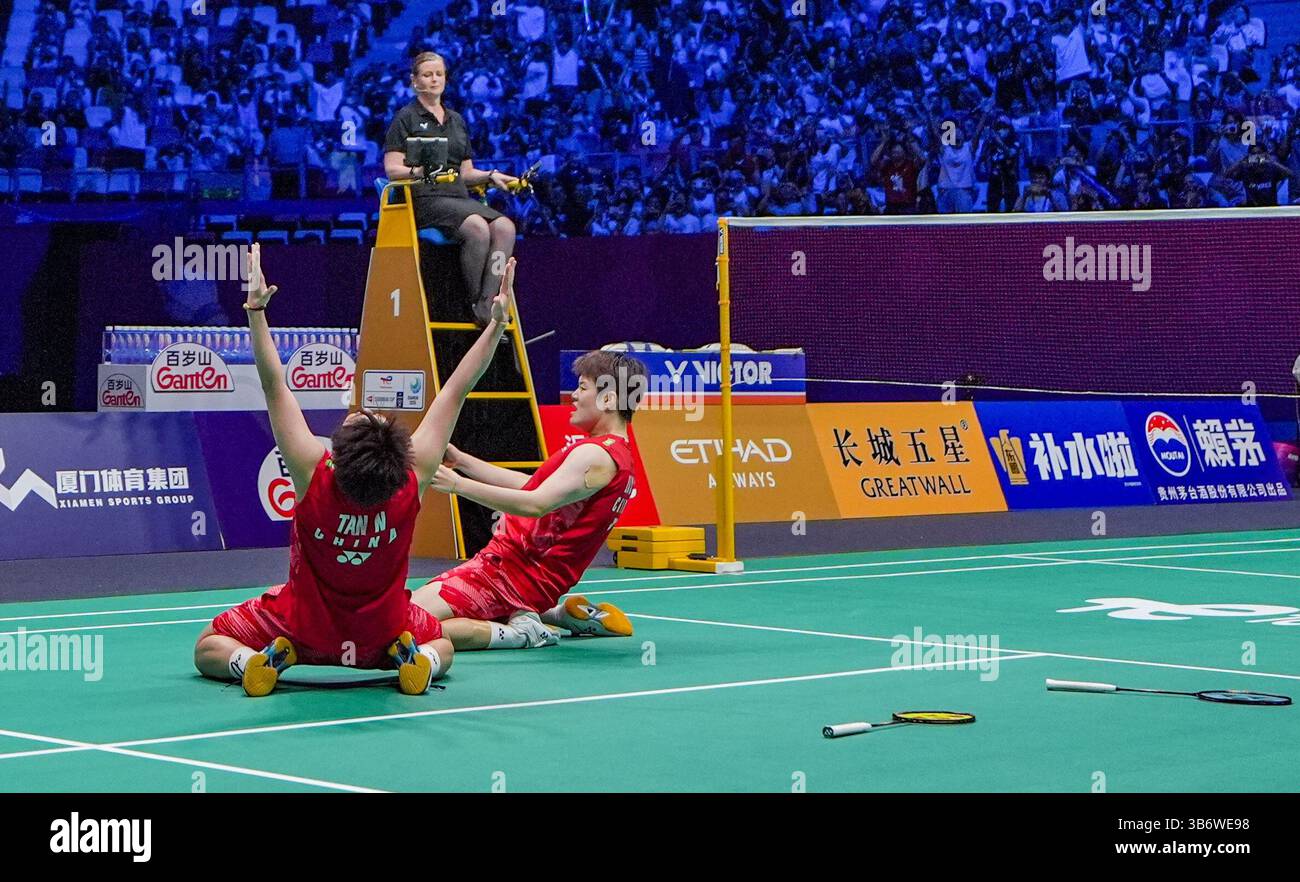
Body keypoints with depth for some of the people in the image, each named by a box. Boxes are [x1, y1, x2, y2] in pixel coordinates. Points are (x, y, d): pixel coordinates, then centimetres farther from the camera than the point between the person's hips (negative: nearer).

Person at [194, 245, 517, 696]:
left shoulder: (312, 474, -31)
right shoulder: (415, 477, -27)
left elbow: (274, 386, -26)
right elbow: (457, 389, -20)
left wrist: (256, 308, -25)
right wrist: (497, 321, -18)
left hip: (305, 628, -1)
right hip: (382, 632, 1)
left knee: (209, 648, 18)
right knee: (442, 645, 31)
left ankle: (255, 660, -11)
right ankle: (416, 660, -2)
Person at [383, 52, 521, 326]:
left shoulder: (456, 120, 24)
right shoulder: (407, 118, 6)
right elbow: (392, 169, -4)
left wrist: (491, 176, 5)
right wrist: (417, 171, -24)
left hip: (459, 198, 6)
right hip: (425, 198, -6)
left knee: (505, 227, -25)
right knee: (477, 228, -35)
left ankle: (487, 308, -33)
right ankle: (477, 303, -24)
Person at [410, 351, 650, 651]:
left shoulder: (598, 455, -15)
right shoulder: (617, 453, 18)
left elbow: (535, 504, -27)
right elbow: (530, 486, 21)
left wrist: (458, 485, -25)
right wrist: (461, 460, 18)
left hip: (512, 570, -11)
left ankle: (521, 633, -10)